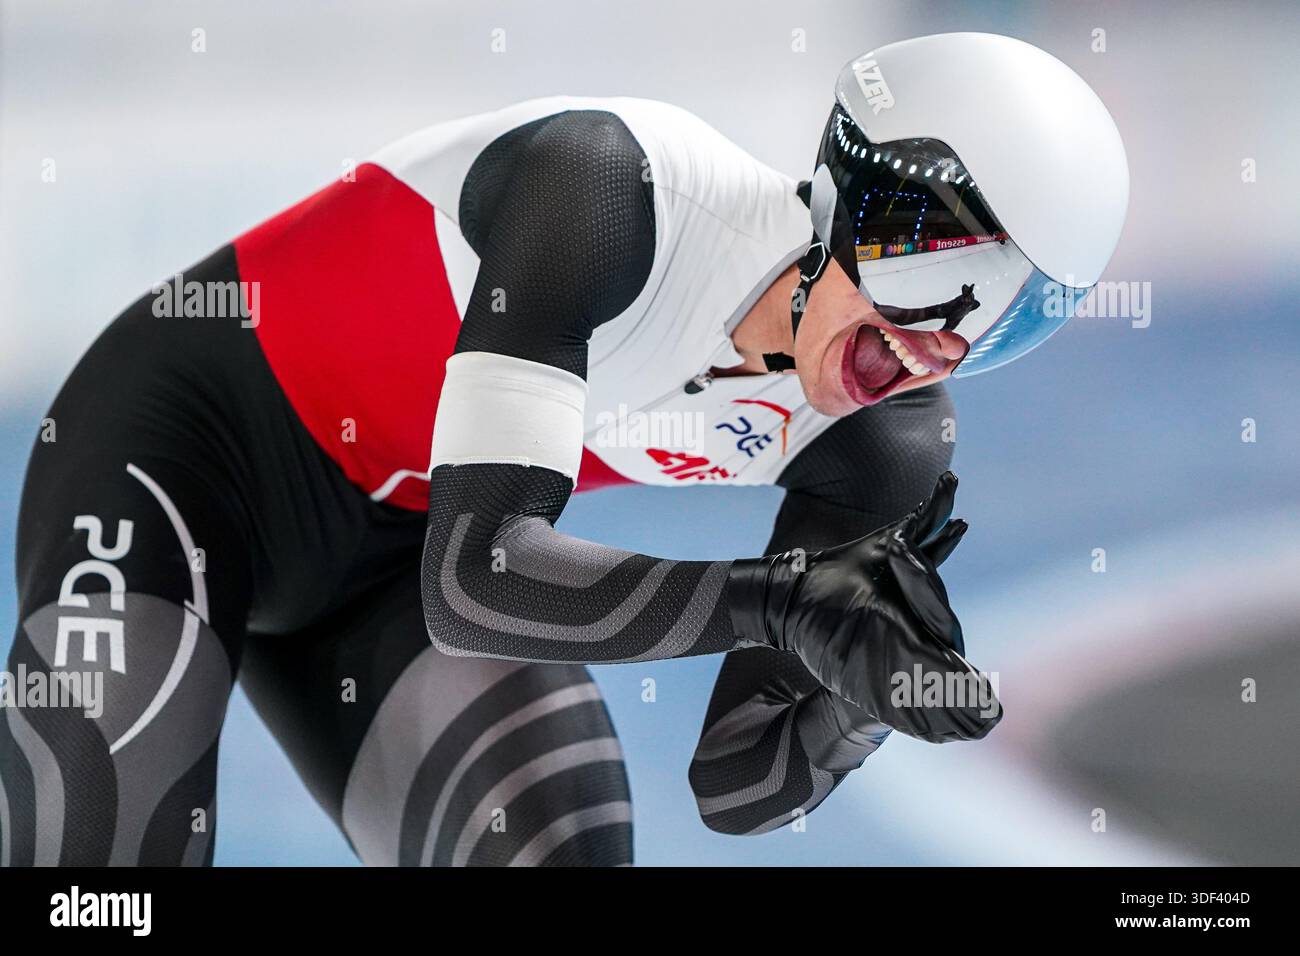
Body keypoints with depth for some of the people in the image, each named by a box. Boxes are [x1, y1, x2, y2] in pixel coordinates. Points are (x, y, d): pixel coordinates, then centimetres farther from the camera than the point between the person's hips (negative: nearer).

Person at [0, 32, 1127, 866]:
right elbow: (477, 578, -36)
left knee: (563, 840, -18)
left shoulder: (888, 440, -10)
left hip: (400, 558, 6)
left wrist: (873, 673, -27)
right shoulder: (610, 182, -30)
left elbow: (736, 782, -9)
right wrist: (781, 599, -42)